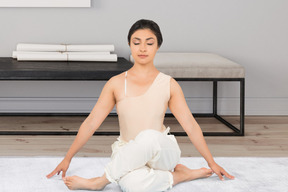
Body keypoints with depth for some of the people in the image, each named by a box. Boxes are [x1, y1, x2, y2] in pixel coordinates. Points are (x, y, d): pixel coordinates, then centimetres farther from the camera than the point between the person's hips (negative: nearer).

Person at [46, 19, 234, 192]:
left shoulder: (169, 84, -1)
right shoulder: (116, 83, 0)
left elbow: (191, 125, 3)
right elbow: (91, 122, 3)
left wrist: (212, 163, 5)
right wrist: (67, 159, 3)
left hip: (162, 151, 1)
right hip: (127, 154, -1)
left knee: (149, 136, -38)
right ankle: (179, 175, -9)